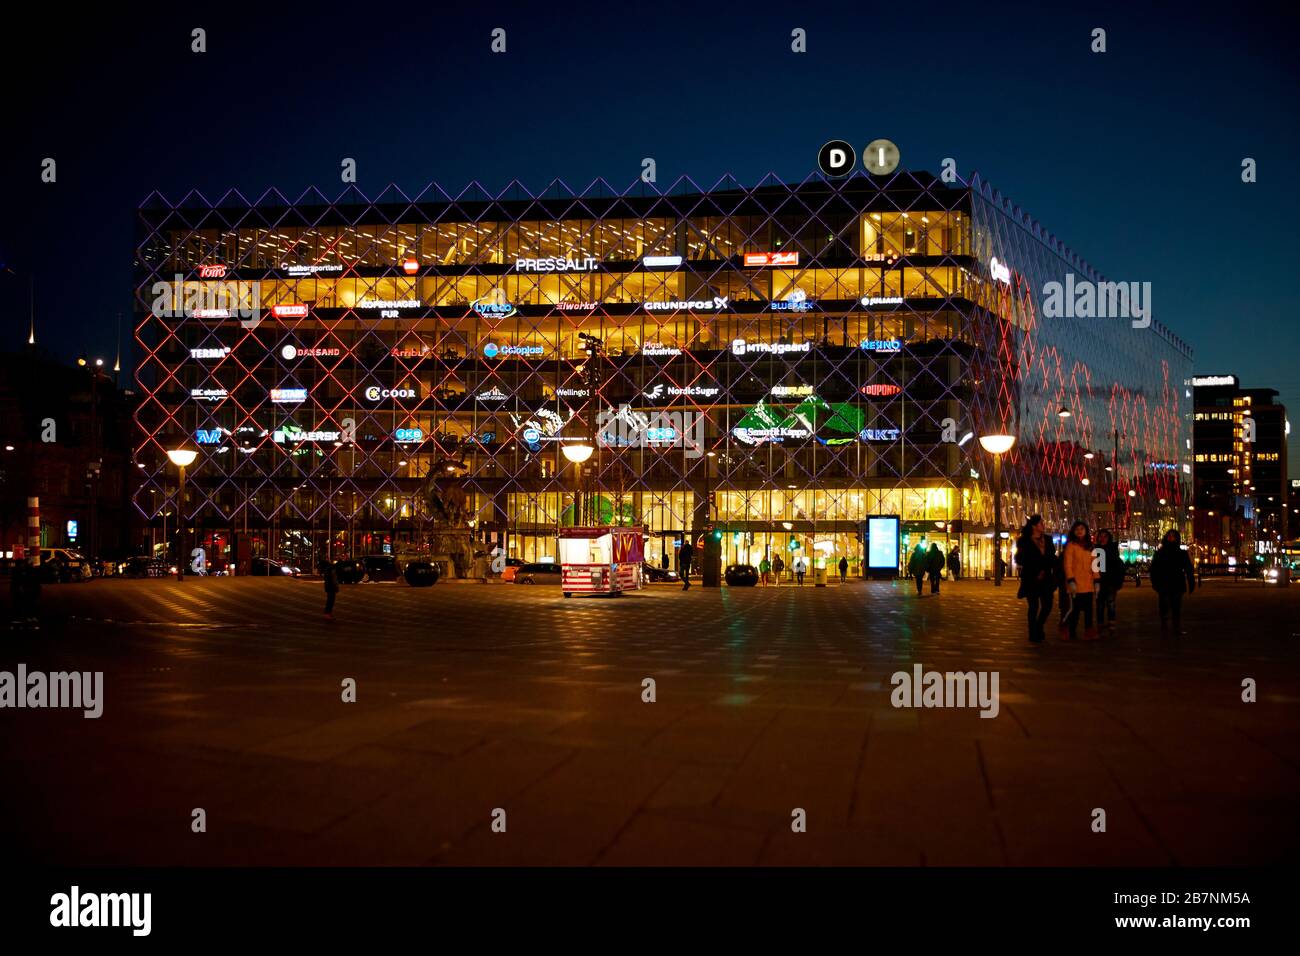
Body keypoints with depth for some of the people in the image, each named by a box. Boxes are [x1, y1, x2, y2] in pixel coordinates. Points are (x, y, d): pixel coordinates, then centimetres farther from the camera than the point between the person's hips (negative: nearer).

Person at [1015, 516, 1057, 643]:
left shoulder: (1047, 539, 11)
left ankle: (1038, 627, 26)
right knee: (1034, 607, -1)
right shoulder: (1024, 541, -3)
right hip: (1031, 579, -4)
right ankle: (1033, 635, 10)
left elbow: (1052, 558, 12)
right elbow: (1020, 560, -5)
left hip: (1046, 579, 4)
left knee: (1047, 605, 1)